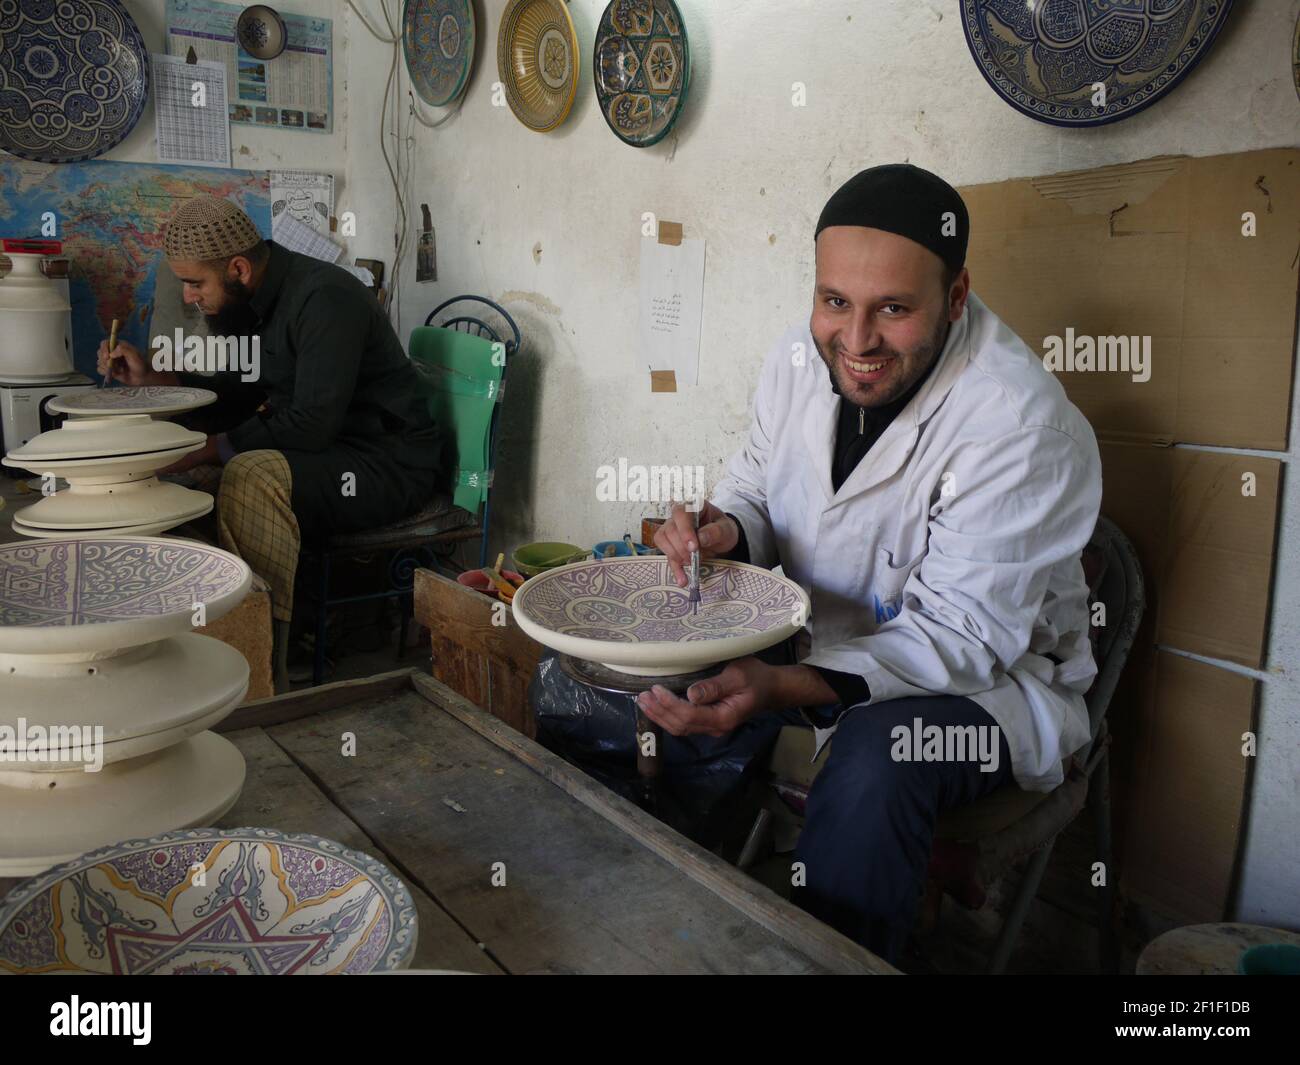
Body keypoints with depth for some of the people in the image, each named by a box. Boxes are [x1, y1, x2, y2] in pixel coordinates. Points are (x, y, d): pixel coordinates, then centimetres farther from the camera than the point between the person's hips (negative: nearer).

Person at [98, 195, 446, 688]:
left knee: (251, 476, -34)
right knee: (178, 462, 7)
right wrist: (150, 377, 4)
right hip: (317, 449, 10)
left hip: (389, 462, -10)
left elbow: (312, 425, -28)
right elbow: (239, 397, 16)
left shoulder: (325, 297, -22)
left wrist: (206, 448, -24)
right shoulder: (247, 300, 6)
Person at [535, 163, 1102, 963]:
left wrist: (785, 688, -41)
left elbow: (961, 635, -27)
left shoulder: (1024, 425, -25)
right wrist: (725, 532, -19)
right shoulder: (801, 358, -6)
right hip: (808, 643, 5)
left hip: (986, 678, -5)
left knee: (873, 760, -39)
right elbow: (757, 489, 7)